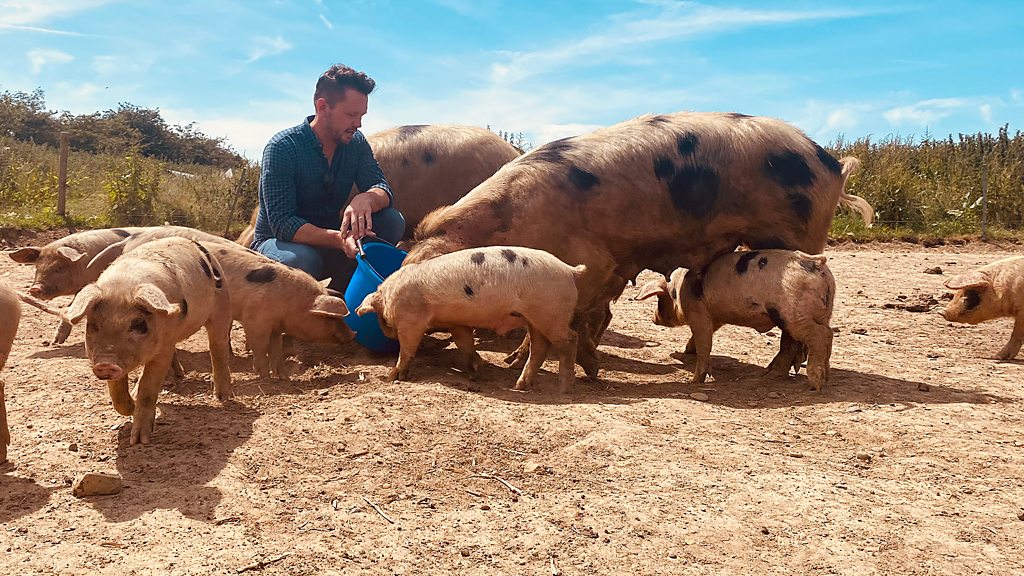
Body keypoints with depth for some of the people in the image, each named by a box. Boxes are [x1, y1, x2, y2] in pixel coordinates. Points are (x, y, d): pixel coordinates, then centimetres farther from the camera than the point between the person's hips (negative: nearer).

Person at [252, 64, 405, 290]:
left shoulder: (356, 143, -2)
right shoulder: (282, 147, -20)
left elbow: (384, 190, -10)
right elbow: (282, 224, -27)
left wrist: (366, 198, -36)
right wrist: (339, 239, -43)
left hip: (329, 242, 6)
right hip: (278, 243, -5)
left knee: (392, 221, -16)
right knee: (300, 261, -40)